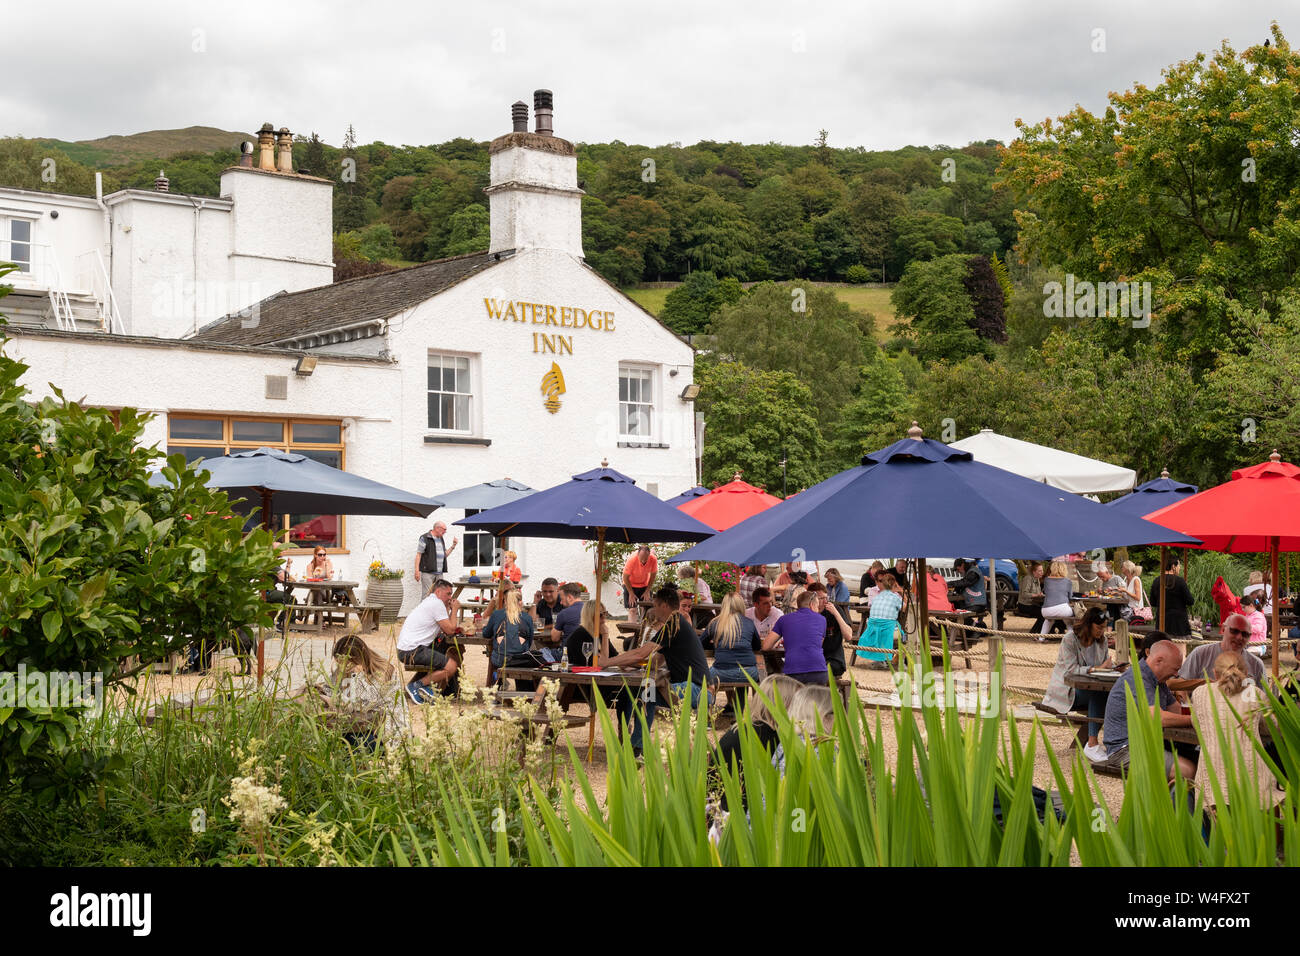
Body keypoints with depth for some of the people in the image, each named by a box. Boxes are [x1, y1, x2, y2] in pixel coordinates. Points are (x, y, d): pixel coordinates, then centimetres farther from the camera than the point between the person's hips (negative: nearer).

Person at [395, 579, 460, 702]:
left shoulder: (429, 602, 21)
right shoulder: (437, 603, -11)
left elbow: (445, 629, 18)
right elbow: (450, 630, -11)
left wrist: (449, 609, 11)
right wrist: (454, 610, 1)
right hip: (412, 651, -11)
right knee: (451, 666, -17)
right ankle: (416, 686, -11)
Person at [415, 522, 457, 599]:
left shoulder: (441, 539, 17)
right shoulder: (425, 538, -5)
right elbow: (418, 554, -7)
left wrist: (453, 546, 11)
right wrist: (417, 570, -14)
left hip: (439, 573, 7)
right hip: (427, 572, -7)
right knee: (427, 596, -10)